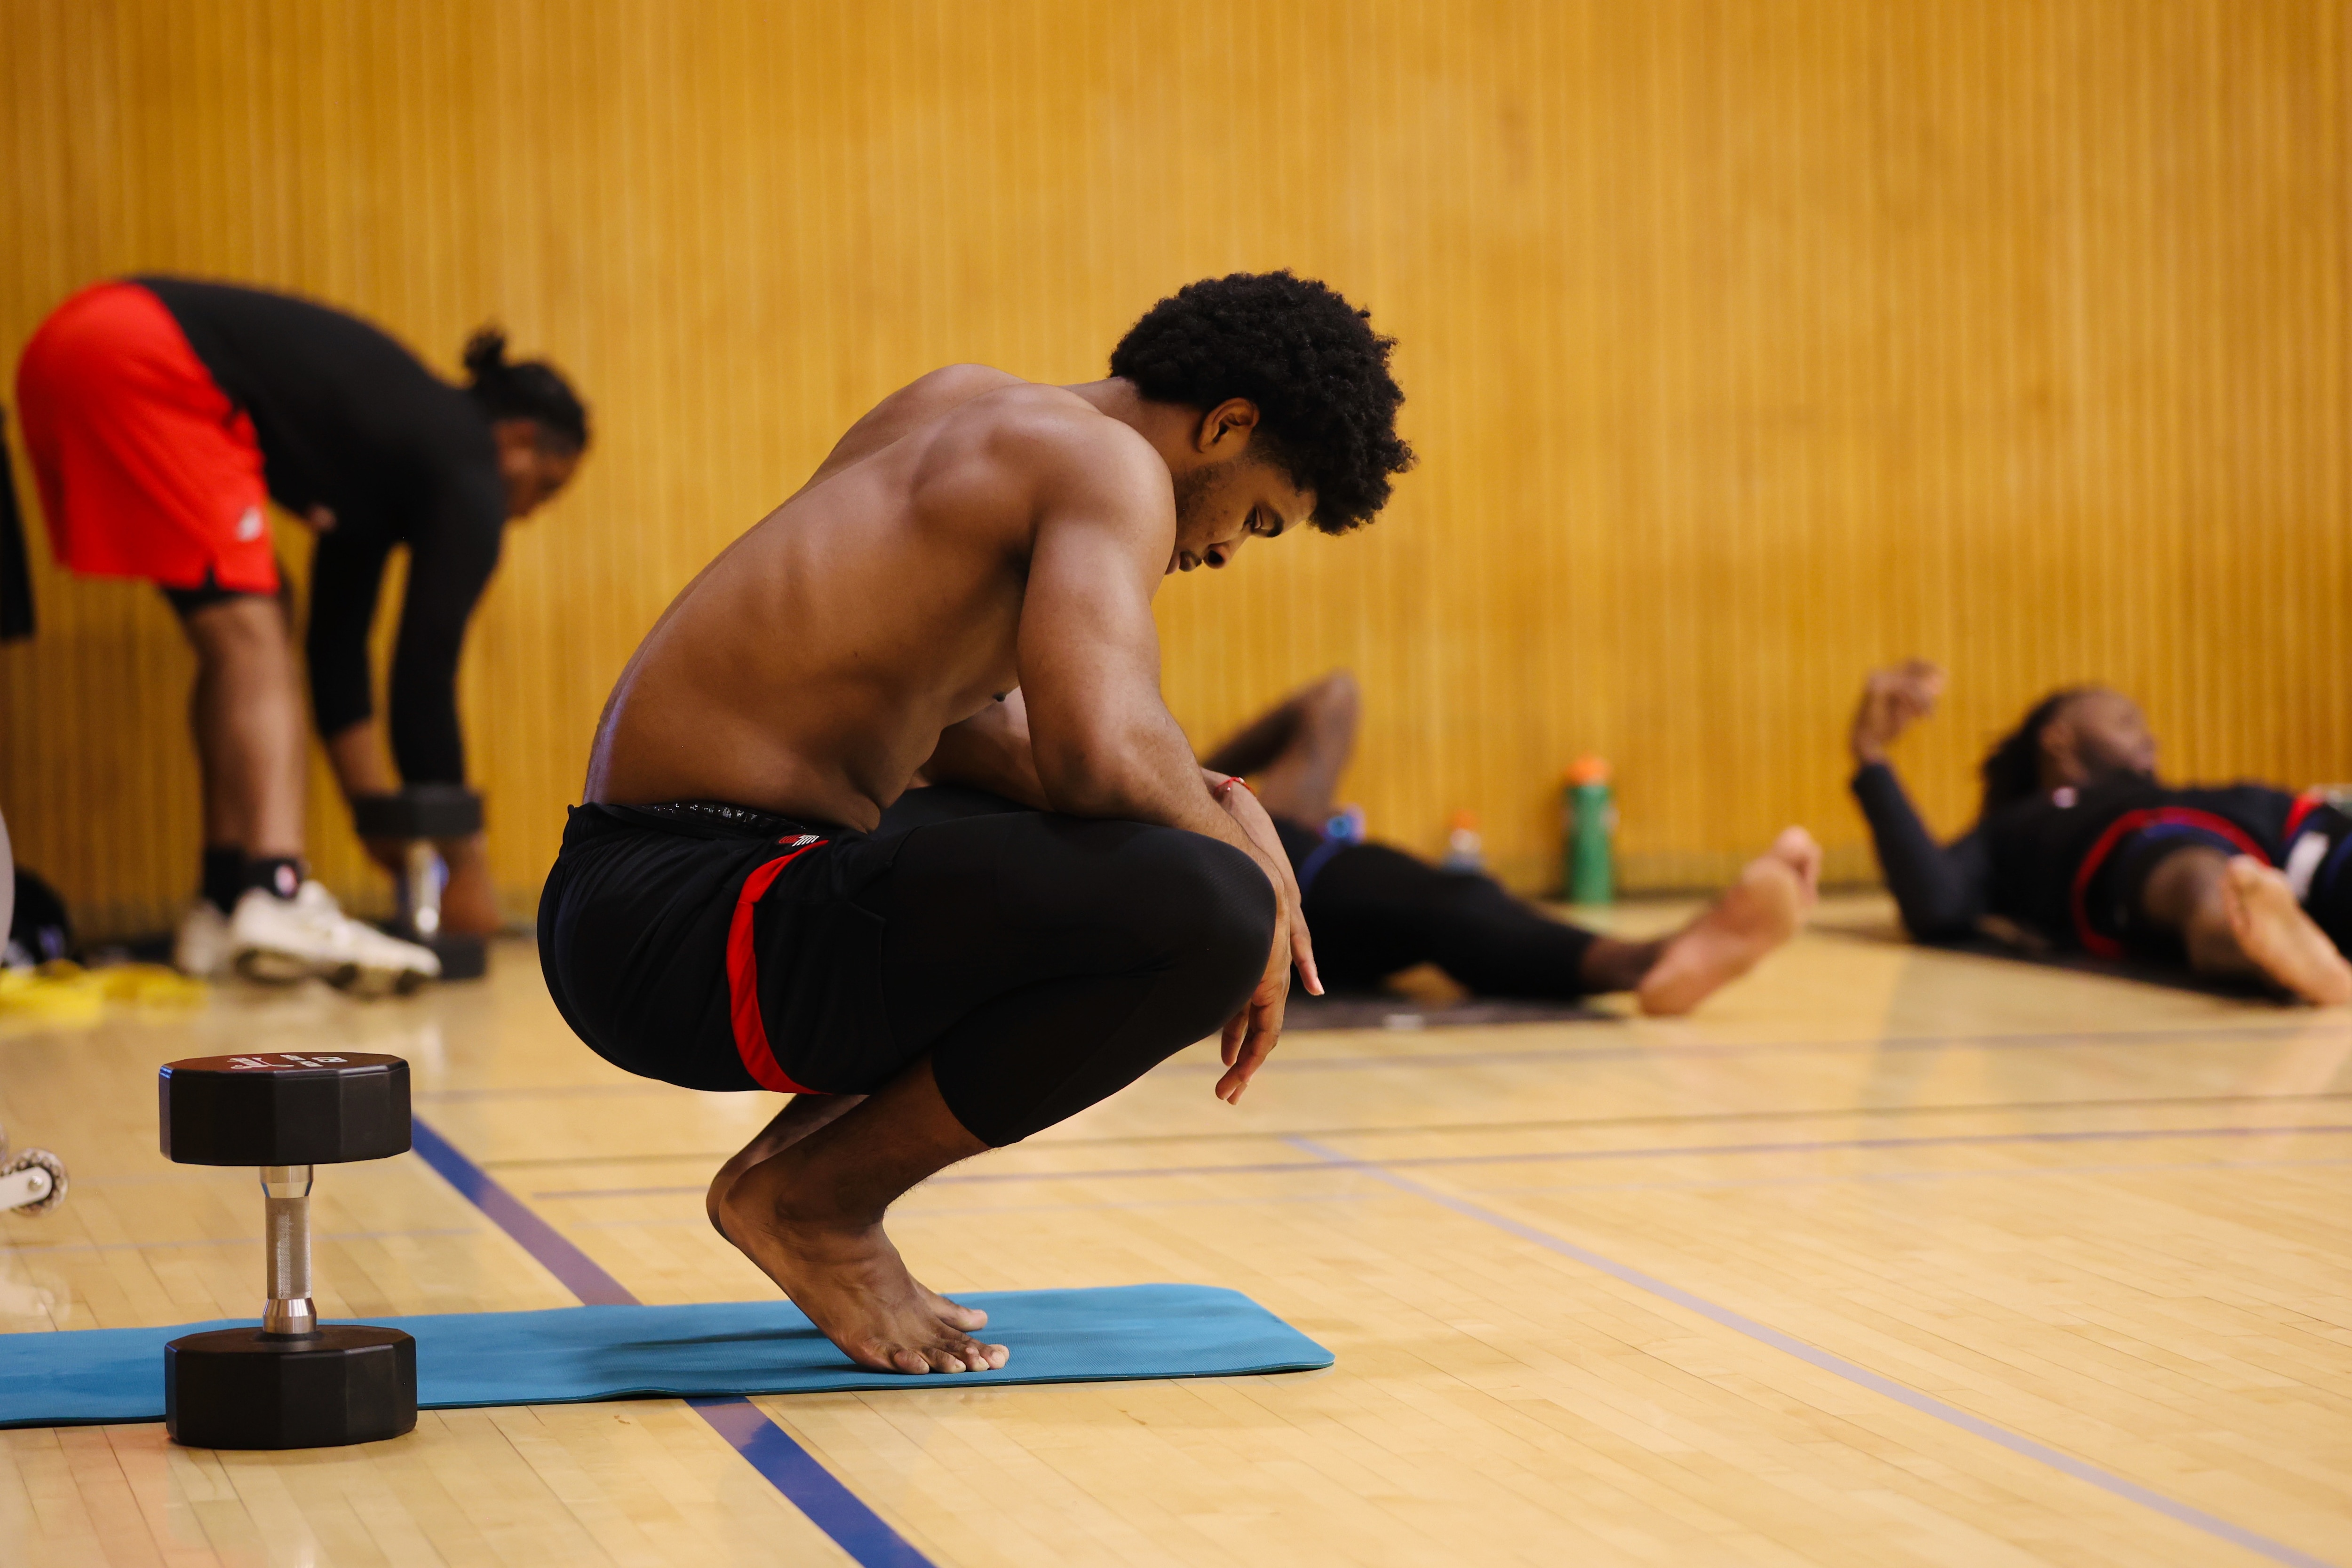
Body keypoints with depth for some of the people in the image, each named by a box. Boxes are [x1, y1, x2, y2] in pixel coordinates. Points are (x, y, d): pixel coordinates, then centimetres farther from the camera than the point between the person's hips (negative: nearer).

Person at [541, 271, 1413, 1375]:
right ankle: (817, 1199, -6)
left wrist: (1212, 804, 15)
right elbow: (1100, 753, -27)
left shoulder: (964, 407, 20)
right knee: (1206, 914, -25)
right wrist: (1250, 869, -8)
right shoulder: (1111, 464, -9)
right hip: (692, 935, -11)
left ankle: (786, 1158, 14)